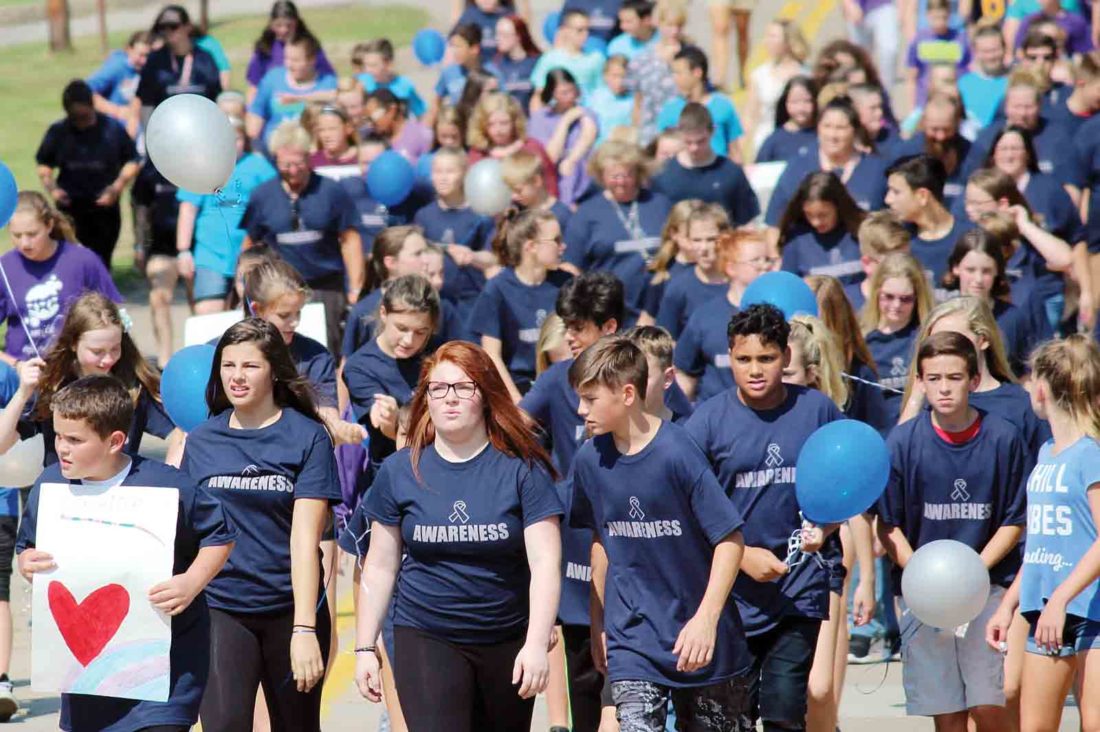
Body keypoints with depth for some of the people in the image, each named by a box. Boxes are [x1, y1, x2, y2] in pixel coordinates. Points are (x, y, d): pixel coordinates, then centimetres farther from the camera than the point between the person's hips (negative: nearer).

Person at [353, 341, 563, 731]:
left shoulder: (522, 468, -5)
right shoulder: (399, 472, 1)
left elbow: (544, 562, -11)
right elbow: (380, 567, 8)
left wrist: (536, 643, -21)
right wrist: (365, 647, 5)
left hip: (508, 641, 0)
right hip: (425, 639, 0)